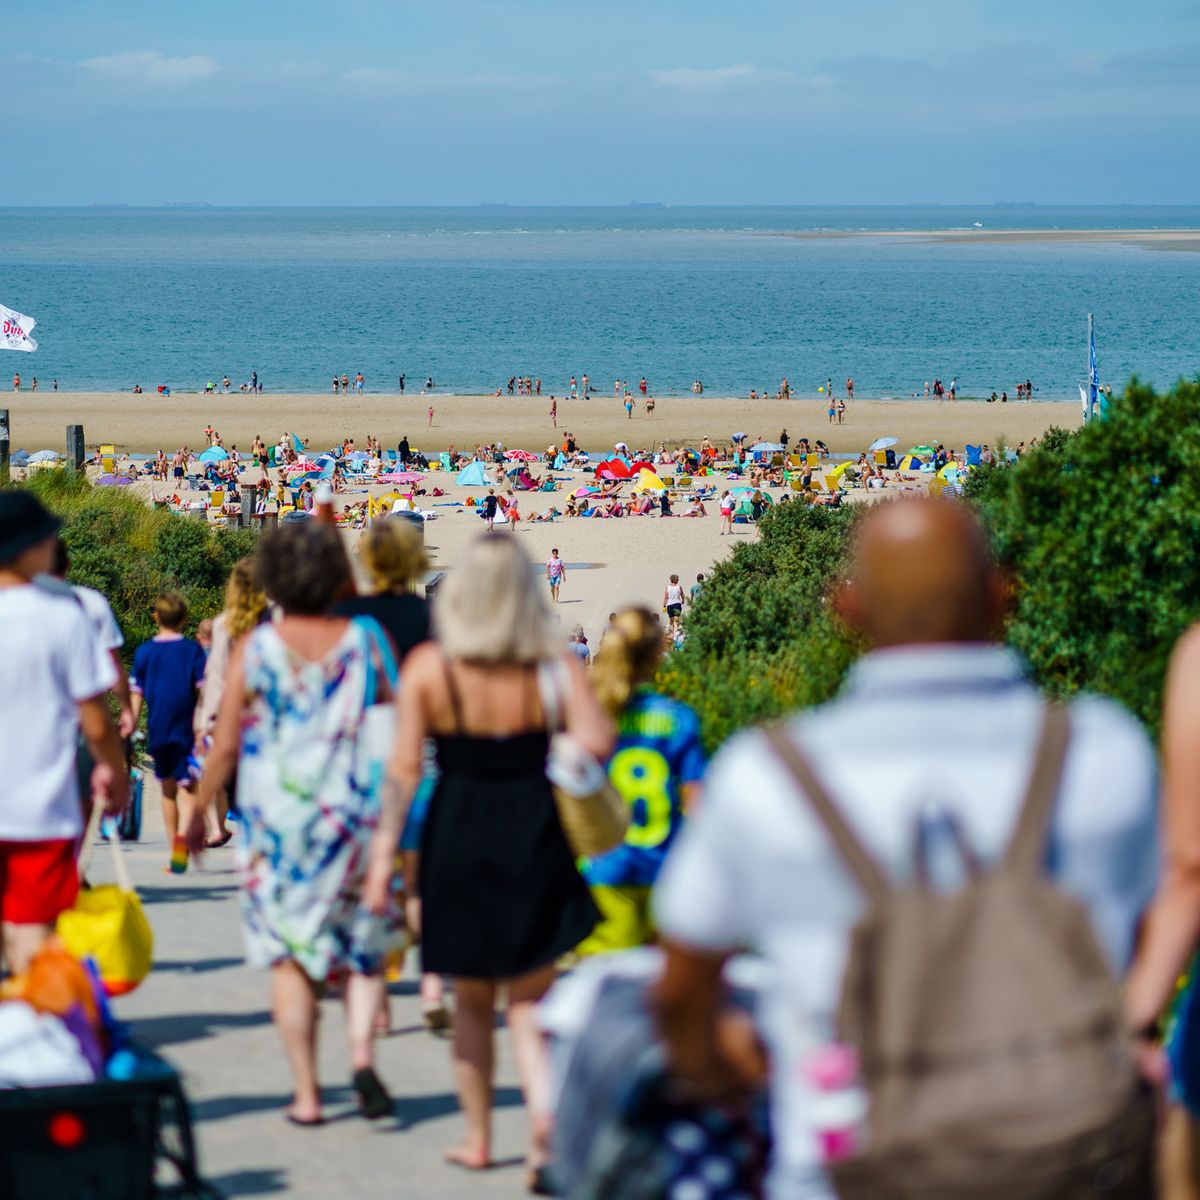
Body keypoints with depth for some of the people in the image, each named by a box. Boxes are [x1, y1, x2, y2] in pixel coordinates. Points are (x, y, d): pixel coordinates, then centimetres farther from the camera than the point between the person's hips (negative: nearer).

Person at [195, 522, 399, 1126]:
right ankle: (362, 1053, -10)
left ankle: (306, 1093, 6)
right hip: (356, 818, 1)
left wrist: (200, 810, 11)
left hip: (277, 821, -1)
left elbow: (225, 747, -3)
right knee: (362, 945, 13)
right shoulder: (367, 641, -3)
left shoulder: (254, 650, -6)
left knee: (290, 955, 6)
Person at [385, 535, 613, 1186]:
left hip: (457, 839, 0)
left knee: (471, 999, 17)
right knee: (529, 998, 9)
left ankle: (478, 1137, 25)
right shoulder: (555, 667, -6)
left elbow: (404, 770, -8)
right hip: (534, 840, 0)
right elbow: (596, 741, -19)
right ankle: (544, 1110, -15)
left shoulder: (428, 667, -6)